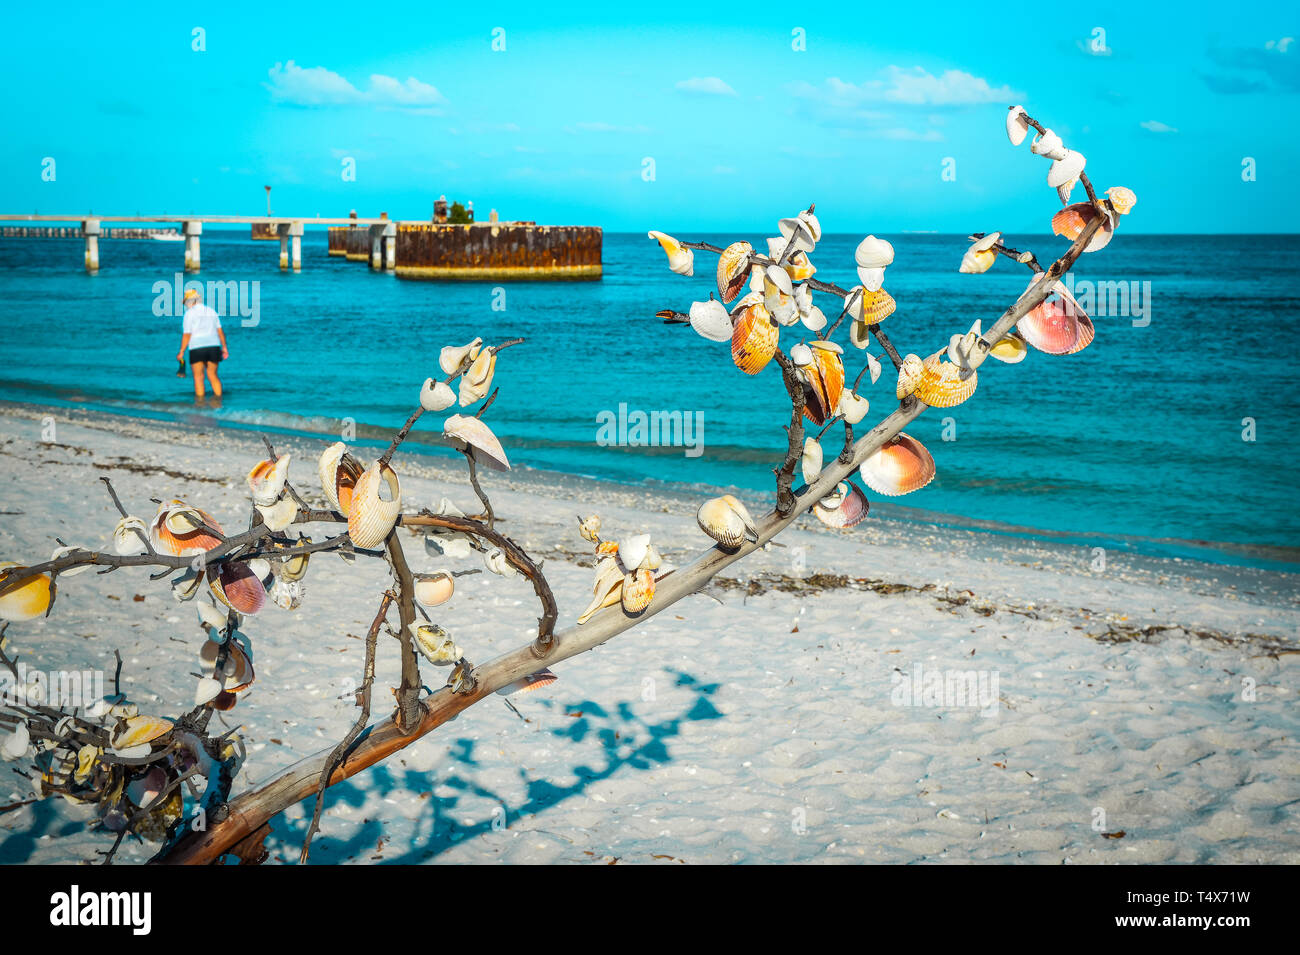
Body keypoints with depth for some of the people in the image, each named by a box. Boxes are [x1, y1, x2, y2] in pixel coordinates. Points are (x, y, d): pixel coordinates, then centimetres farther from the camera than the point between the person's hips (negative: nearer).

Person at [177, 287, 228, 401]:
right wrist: (224, 348, 13)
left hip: (197, 347, -5)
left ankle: (200, 402, -3)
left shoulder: (190, 313, -4)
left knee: (198, 377, 0)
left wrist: (181, 352, -3)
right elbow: (220, 331, 9)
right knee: (213, 375, 13)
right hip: (213, 346, 5)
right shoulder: (211, 312, 12)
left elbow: (186, 335, -8)